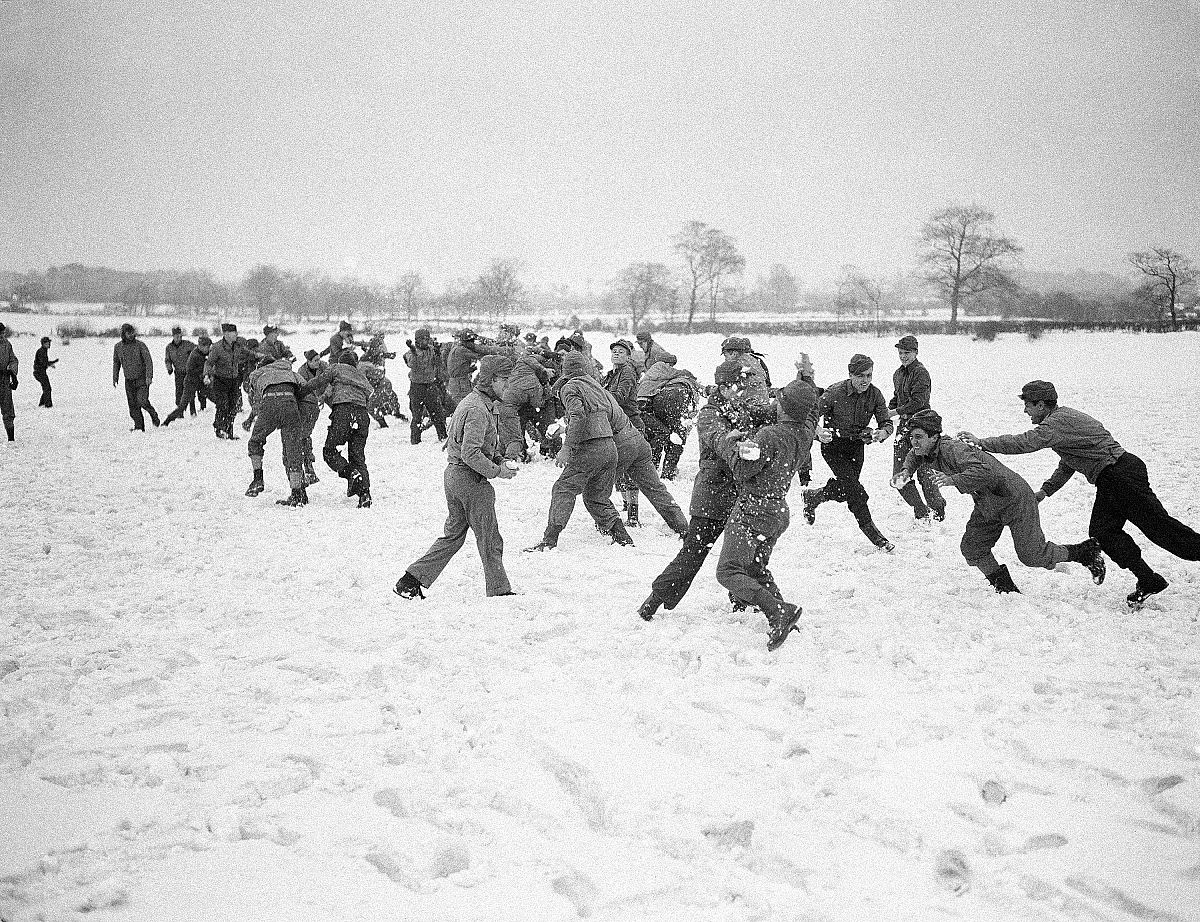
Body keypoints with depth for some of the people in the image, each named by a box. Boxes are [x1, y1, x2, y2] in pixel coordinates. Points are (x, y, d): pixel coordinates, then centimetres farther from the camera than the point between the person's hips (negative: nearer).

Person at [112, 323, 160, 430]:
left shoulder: (140, 345, -10)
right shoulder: (118, 347, 3)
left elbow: (148, 361, -11)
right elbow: (116, 363, 16)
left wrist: (149, 377, -20)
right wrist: (115, 378, 10)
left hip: (142, 380, -4)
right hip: (129, 381, 4)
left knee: (142, 401, -17)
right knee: (133, 405, 2)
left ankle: (154, 415, 9)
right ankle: (139, 426, 9)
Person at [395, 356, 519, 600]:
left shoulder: (471, 401, 14)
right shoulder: (478, 409, -19)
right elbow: (470, 453, -26)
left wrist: (499, 460, 9)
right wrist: (496, 471, -18)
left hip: (453, 474, 10)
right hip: (470, 479, -10)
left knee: (453, 534, 16)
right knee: (490, 540, 2)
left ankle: (410, 581, 15)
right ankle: (499, 591, 12)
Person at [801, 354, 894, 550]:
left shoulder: (874, 394, -12)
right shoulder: (835, 392, -23)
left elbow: (887, 423, -10)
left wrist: (882, 433, -34)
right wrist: (819, 431, -39)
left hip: (857, 445, 5)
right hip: (833, 445, -5)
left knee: (843, 490, 11)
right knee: (853, 488, -15)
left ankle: (813, 497, 41)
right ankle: (870, 531, -4)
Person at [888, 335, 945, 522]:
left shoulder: (920, 373, -11)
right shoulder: (898, 374, 15)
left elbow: (918, 402, -19)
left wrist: (895, 412, -16)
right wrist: (887, 411, 7)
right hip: (904, 425, 8)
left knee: (924, 472, -5)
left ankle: (937, 512, 12)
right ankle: (921, 513, 15)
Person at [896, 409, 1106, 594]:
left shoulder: (952, 449, -33)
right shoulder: (927, 451, -5)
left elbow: (984, 472, -47)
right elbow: (915, 455, 21)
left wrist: (952, 480, -54)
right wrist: (907, 471, 1)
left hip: (1014, 498, -9)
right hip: (988, 506, 9)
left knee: (1032, 555, 0)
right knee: (971, 549, -1)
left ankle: (1086, 551, 21)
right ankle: (1006, 588, 17)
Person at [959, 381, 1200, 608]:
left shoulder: (1058, 422, -16)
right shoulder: (1062, 418, 18)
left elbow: (1025, 443, -26)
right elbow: (1068, 464, 24)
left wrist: (982, 442, -20)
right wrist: (1046, 490, 15)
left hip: (1123, 474, -10)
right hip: (1110, 482, 10)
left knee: (1158, 525, -8)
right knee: (1102, 531, 2)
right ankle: (1148, 581, 6)